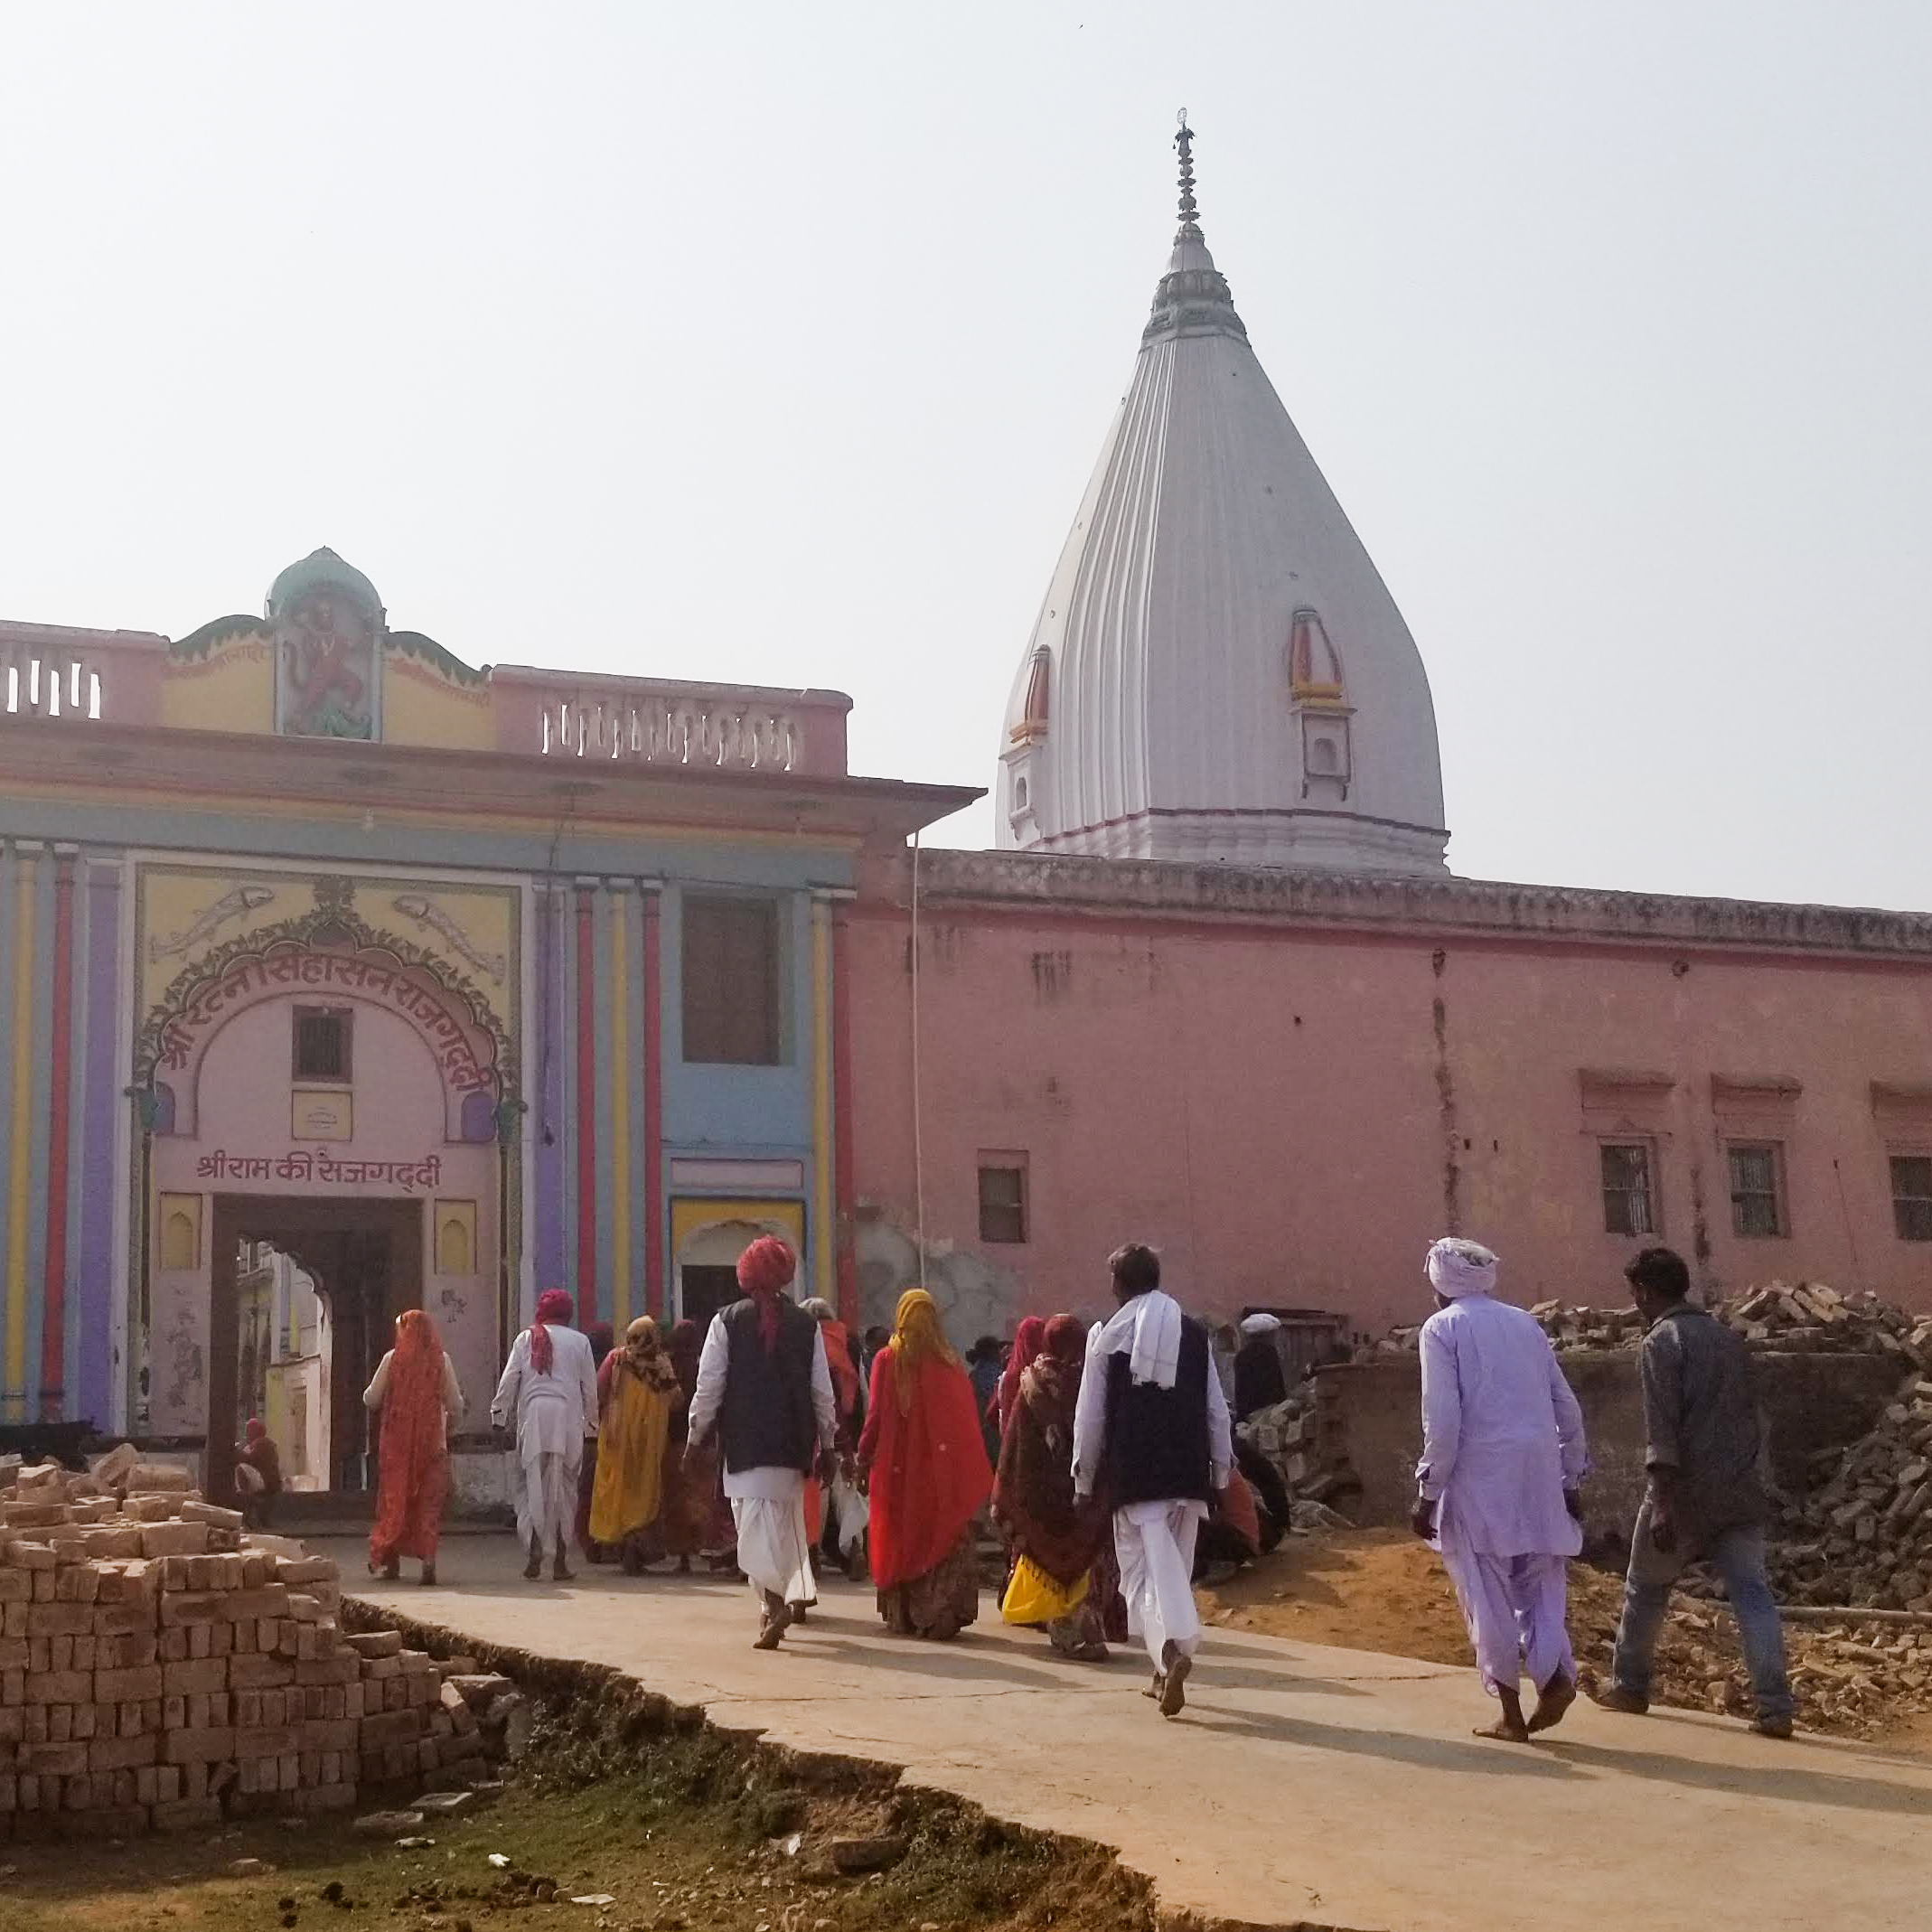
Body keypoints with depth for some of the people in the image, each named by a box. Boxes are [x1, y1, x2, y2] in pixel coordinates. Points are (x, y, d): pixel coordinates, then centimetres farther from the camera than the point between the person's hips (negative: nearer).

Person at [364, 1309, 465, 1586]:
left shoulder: (392, 1359, -4)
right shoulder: (441, 1360, -3)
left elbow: (371, 1400, 1)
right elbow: (456, 1405, -2)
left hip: (397, 1442, 0)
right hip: (433, 1442, 0)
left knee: (395, 1500, 12)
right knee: (429, 1502, 2)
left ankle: (390, 1561, 15)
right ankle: (428, 1559, -13)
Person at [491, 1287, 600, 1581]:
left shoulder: (526, 1339, 6)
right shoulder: (580, 1341, 6)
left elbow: (509, 1380, 3)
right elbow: (590, 1387, 8)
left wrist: (500, 1413, 11)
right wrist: (591, 1422, 17)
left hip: (533, 1420, 0)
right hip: (568, 1420, 0)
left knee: (533, 1485, 4)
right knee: (563, 1489, 6)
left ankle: (535, 1553, -8)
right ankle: (559, 1560, 6)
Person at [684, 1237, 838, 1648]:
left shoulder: (727, 1322, -3)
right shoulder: (806, 1325, 3)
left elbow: (709, 1386, -3)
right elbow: (822, 1391, 4)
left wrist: (696, 1439, 6)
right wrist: (826, 1443, 13)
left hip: (746, 1444, -3)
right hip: (794, 1443, 3)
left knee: (755, 1525, -5)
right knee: (788, 1521, 19)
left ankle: (774, 1601, -22)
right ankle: (797, 1592, 19)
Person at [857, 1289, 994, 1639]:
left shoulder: (887, 1361, -5)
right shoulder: (950, 1364, 0)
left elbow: (875, 1415, -7)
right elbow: (971, 1420, 1)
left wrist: (864, 1459, 1)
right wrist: (973, 1472, 6)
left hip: (898, 1467, -1)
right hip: (943, 1473, 1)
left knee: (902, 1540, 10)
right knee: (946, 1540, 5)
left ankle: (904, 1615, 10)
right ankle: (944, 1614, -4)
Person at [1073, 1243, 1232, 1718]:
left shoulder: (1107, 1335, -2)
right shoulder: (1195, 1333, 7)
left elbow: (1090, 1415, -1)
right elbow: (1217, 1410, 8)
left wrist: (1084, 1477, 8)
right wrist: (1221, 1468, 15)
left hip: (1135, 1474, -3)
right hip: (1189, 1472, 3)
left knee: (1146, 1570, -4)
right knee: (1179, 1568, 15)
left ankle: (1172, 1650, -28)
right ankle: (1168, 1670, 20)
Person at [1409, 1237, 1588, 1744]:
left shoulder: (1442, 1328, -1)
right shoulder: (1526, 1323, 15)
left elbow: (1442, 1419, -10)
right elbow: (1567, 1409, 14)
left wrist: (1428, 1493, -5)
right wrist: (1571, 1481, 21)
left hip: (1480, 1477, -4)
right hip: (1539, 1474, 4)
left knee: (1489, 1597, 4)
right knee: (1540, 1586, 11)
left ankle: (1511, 1712, 6)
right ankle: (1554, 1672, -13)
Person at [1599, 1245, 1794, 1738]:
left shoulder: (1660, 1343, -9)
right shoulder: (1729, 1339, 13)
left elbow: (1661, 1429, -17)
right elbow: (1748, 1416, 18)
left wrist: (1662, 1503, -21)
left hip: (1685, 1494, -5)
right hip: (1739, 1494, 5)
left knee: (1645, 1589, 13)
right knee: (1752, 1594, 0)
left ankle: (1629, 1687, 26)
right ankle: (1774, 1707, -11)